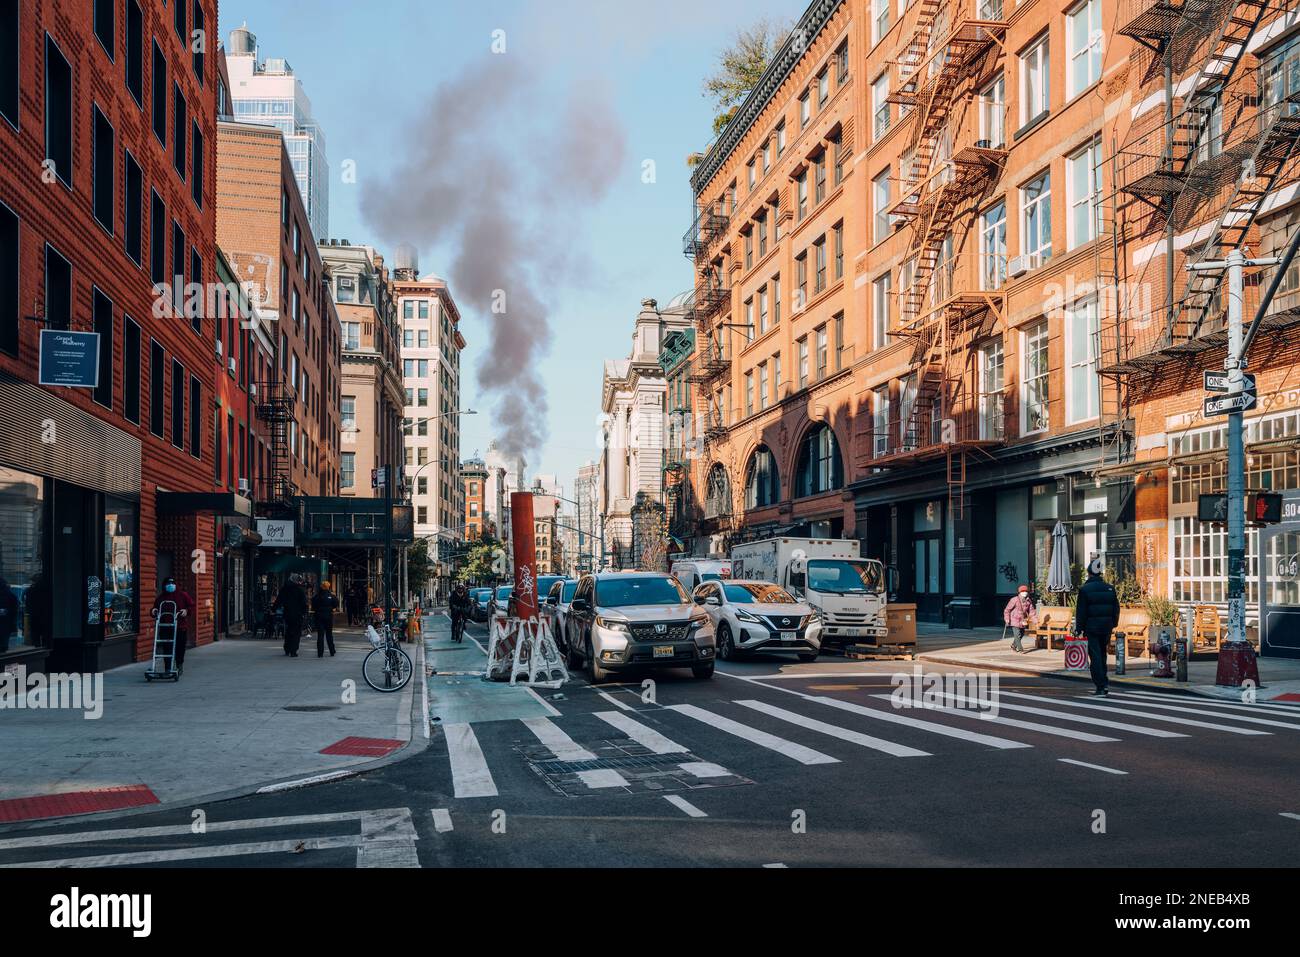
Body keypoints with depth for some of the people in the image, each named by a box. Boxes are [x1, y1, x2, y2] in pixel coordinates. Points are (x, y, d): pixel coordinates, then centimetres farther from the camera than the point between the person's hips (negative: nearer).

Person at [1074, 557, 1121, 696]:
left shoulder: (1085, 589, -9)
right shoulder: (1110, 588, 5)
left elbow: (1081, 611, -9)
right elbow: (1116, 609, 10)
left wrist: (1078, 628, -3)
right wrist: (1113, 624, 20)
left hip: (1092, 627, -5)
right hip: (1106, 627, 5)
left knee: (1095, 656, -1)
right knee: (1102, 654, 21)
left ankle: (1101, 687, -4)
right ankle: (1104, 681, 21)